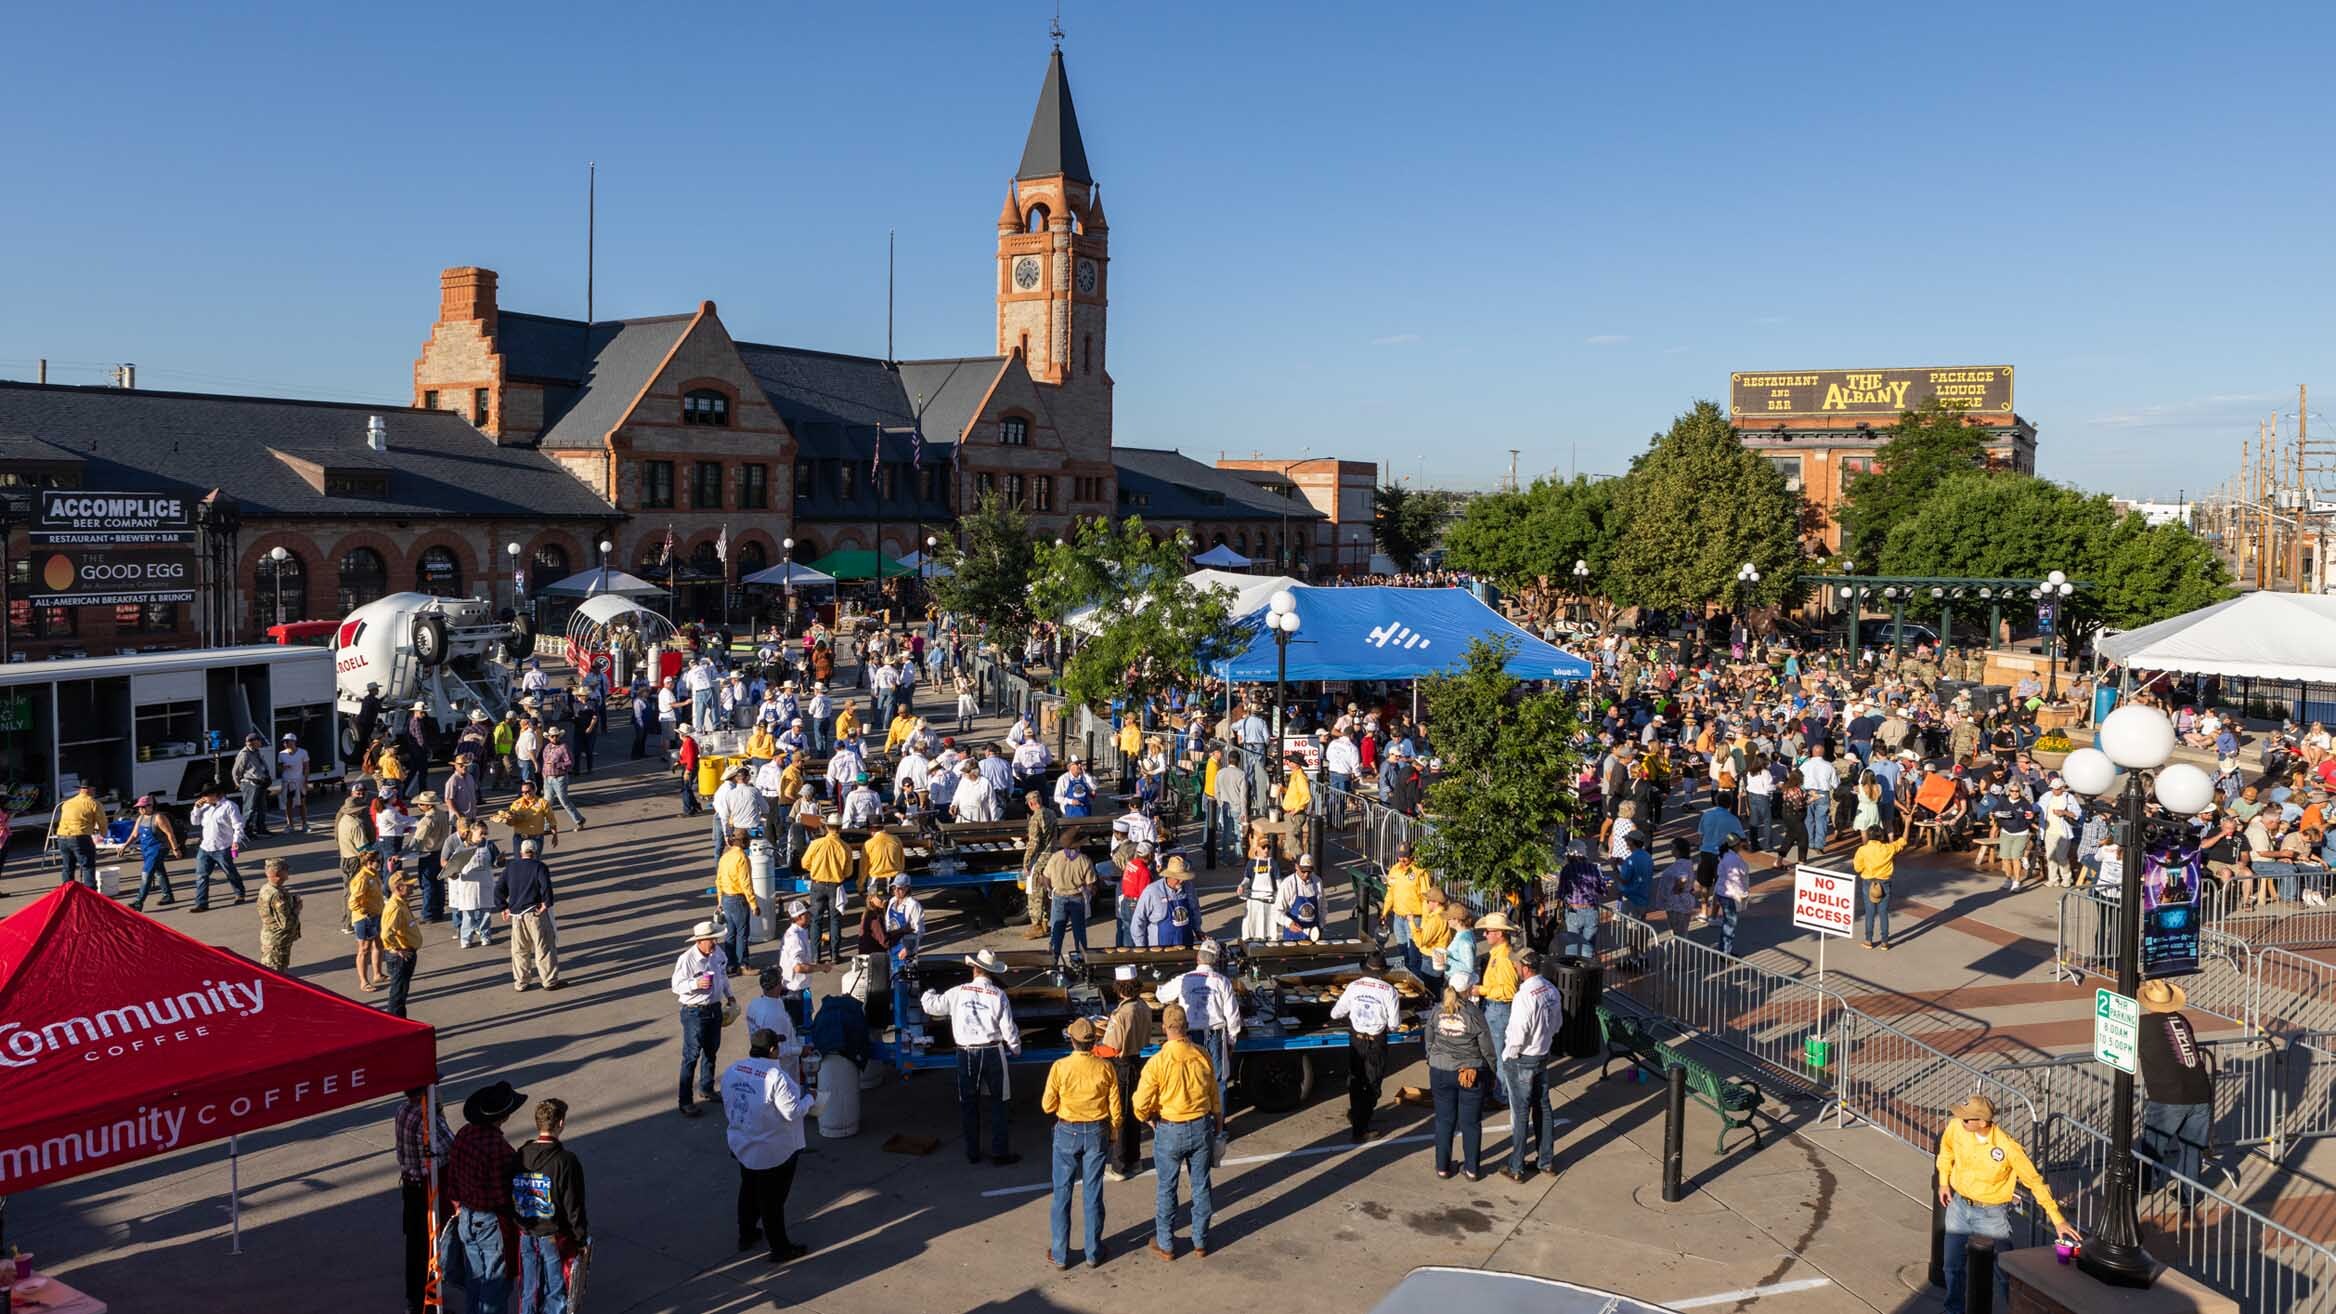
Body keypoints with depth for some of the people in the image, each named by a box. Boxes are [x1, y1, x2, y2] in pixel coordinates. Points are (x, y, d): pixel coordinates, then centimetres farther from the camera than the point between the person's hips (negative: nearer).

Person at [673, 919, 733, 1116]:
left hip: (715, 1009, 7)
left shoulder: (717, 952, -2)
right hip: (694, 1012, -7)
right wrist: (696, 984, -32)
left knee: (711, 1051, 21)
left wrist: (729, 995, 21)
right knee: (691, 1056, -2)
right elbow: (676, 986, -16)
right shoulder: (686, 959, -22)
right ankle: (685, 1101, 6)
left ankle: (706, 1089, 39)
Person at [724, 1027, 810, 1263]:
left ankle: (746, 1235, 43)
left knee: (749, 1190, 26)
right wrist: (808, 1099, -6)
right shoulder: (777, 1077, -29)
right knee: (773, 1200, 7)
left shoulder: (732, 1071, -7)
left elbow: (728, 1108, 6)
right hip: (774, 1152, -6)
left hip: (742, 1146, 7)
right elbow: (792, 1113, -24)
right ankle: (779, 1248, 21)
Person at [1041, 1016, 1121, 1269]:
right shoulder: (1105, 1068, -9)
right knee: (1093, 1194, 11)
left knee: (1062, 1194, 9)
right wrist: (1113, 1136, 11)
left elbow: (1047, 1106, -8)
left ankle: (1060, 1255, 15)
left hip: (1067, 1134, -1)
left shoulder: (1060, 1067, -14)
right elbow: (1115, 1108, -3)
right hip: (1096, 1134, 2)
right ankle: (1093, 1253, 19)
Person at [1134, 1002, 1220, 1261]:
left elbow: (1141, 1104, -16)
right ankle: (1200, 1243, 27)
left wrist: (1149, 1119, 6)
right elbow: (1215, 1095, 5)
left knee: (1166, 1189, 13)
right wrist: (1218, 1122, 21)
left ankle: (1165, 1244, 24)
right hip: (1202, 1127, 3)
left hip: (1170, 1132, -3)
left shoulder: (1157, 1062, -19)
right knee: (1200, 1186, 16)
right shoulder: (1202, 1056, -8)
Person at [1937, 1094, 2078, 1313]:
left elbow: (2035, 1181, -16)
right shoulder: (1956, 1127, -17)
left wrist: (2058, 1220, -13)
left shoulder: (2007, 1147, -28)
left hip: (1991, 1214, -4)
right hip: (1958, 1205, 4)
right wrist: (1943, 1181, 10)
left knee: (2003, 1269, 7)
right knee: (1953, 1265, 18)